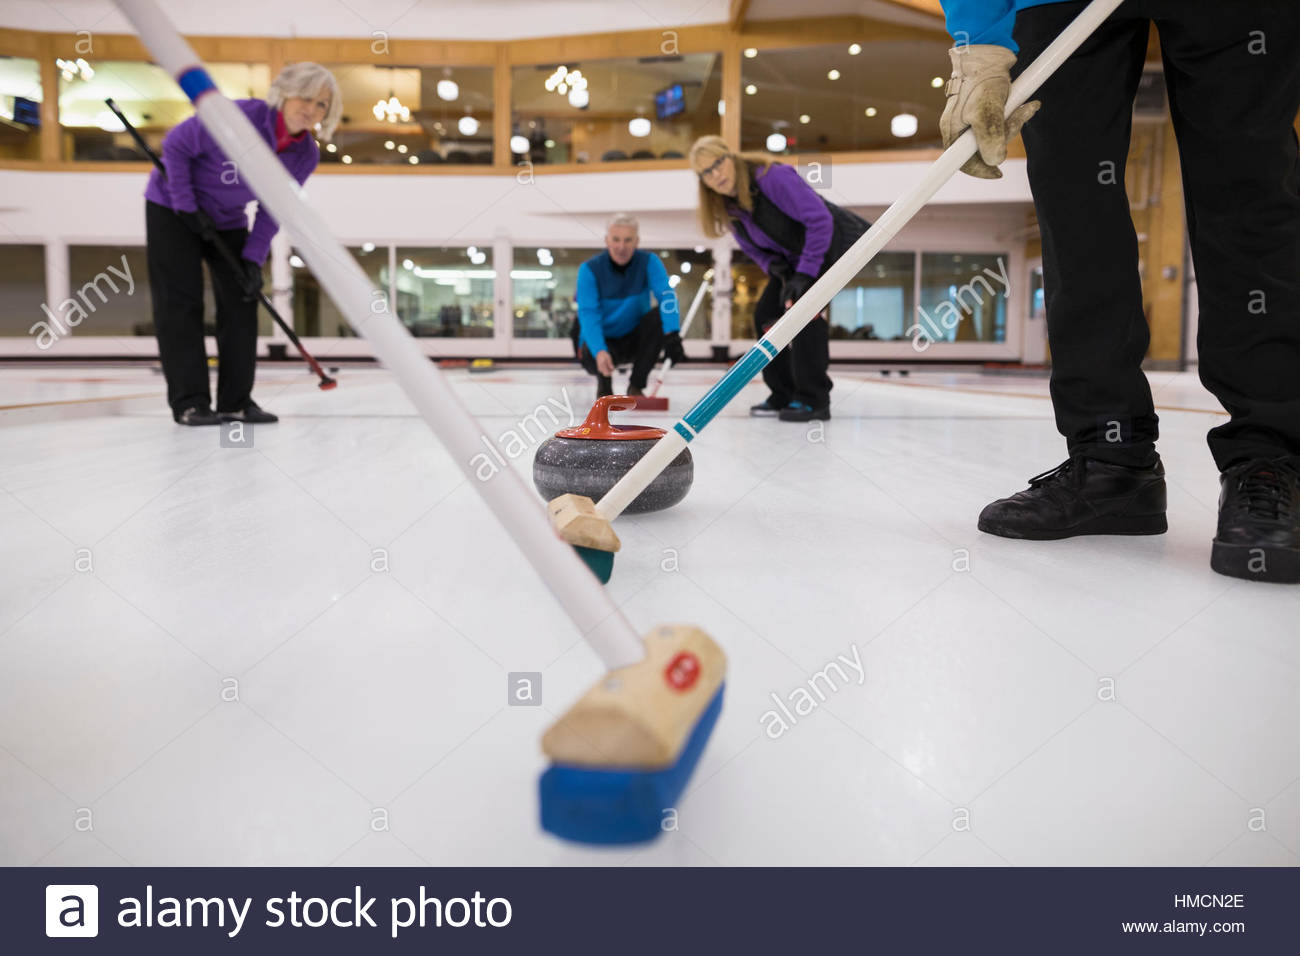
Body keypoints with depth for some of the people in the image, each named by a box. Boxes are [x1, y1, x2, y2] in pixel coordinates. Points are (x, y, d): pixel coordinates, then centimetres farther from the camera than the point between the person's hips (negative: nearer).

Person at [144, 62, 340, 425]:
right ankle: (189, 402, -4)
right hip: (173, 208, -5)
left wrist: (254, 259, -14)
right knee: (181, 303, -7)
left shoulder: (306, 156, -13)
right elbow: (175, 145, -20)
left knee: (241, 302, -1)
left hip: (227, 219, 5)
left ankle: (237, 401, 6)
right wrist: (188, 207, -20)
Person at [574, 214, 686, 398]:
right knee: (592, 356, -37)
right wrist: (599, 351, -44)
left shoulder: (649, 262, -11)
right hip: (602, 341, -2)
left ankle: (636, 385, -11)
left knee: (661, 316, -26)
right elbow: (588, 314, -26)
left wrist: (672, 335, -46)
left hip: (636, 339, 3)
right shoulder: (589, 269, -16)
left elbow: (667, 296, -27)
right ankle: (604, 382, 4)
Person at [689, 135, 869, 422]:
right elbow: (754, 249, 8)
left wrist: (805, 274, -32)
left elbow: (820, 220, -31)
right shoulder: (728, 208, -3)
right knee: (765, 312, 2)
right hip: (794, 257, 9)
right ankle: (783, 395, 14)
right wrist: (775, 267, -14)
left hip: (836, 241, -8)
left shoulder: (774, 177, -28)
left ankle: (814, 400, -22)